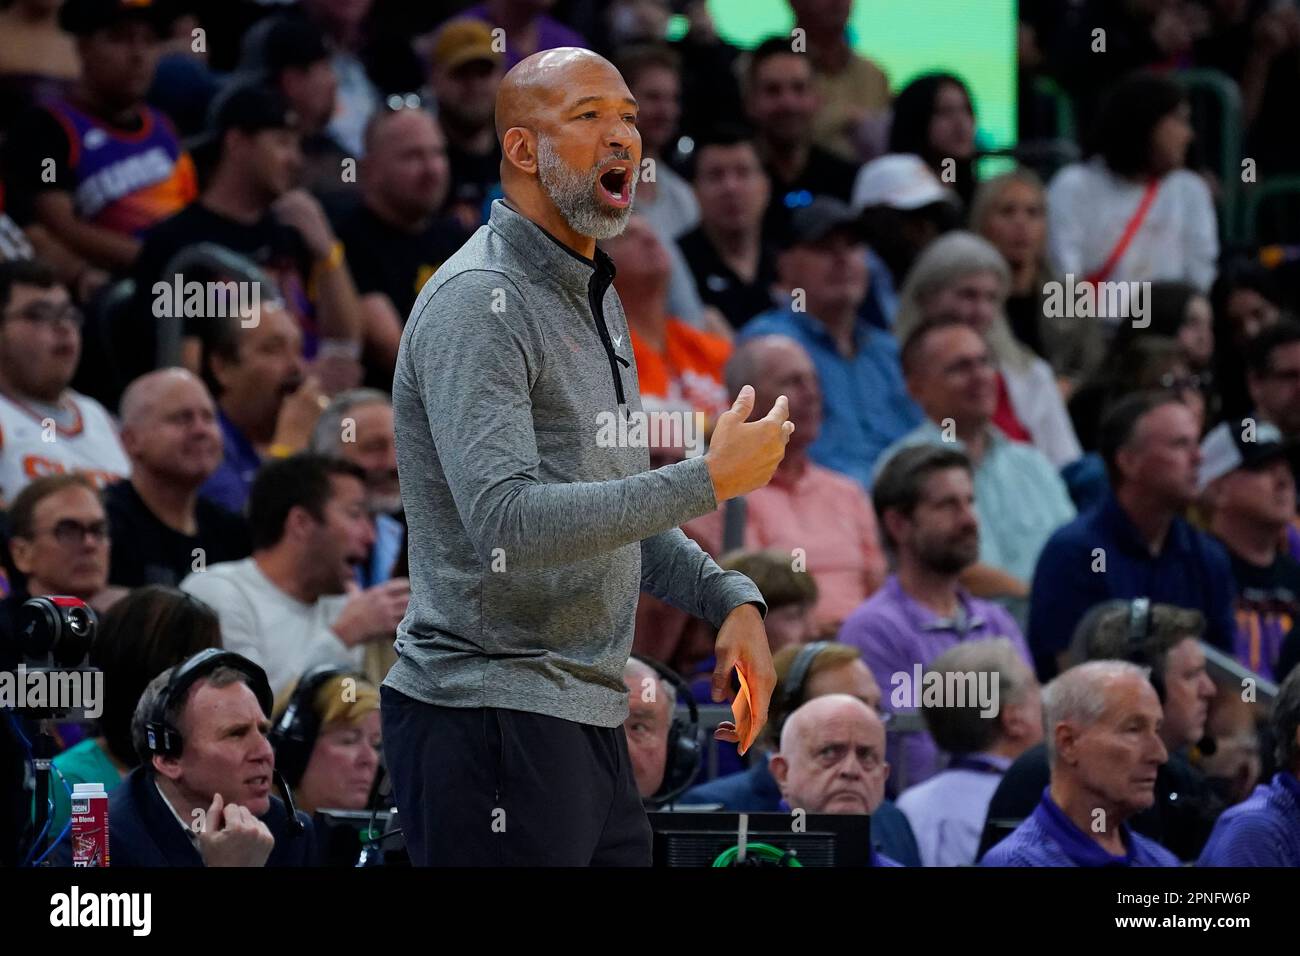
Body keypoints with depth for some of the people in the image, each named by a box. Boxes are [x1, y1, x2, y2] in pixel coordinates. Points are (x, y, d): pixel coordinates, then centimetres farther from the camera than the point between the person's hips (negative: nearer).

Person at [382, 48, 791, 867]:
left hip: (589, 727, 9)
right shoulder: (477, 302, -12)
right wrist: (712, 480, -22)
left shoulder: (594, 299, 19)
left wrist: (730, 599, 8)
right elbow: (507, 521, -24)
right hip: (493, 718, -9)